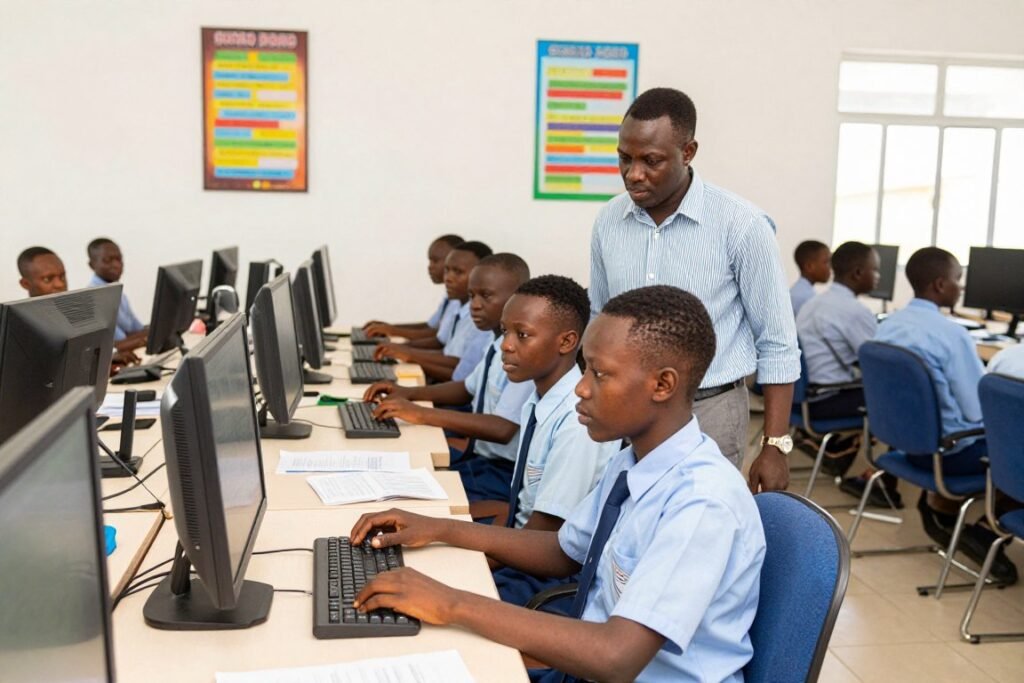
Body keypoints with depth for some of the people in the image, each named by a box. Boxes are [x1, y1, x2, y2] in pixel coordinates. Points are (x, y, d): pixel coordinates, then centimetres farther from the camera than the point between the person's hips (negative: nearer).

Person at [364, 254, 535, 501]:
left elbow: (502, 429, -27)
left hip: (503, 475, -8)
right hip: (478, 456, 8)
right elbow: (468, 389, 23)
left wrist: (421, 414, -25)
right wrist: (408, 393, 8)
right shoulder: (498, 342, 7)